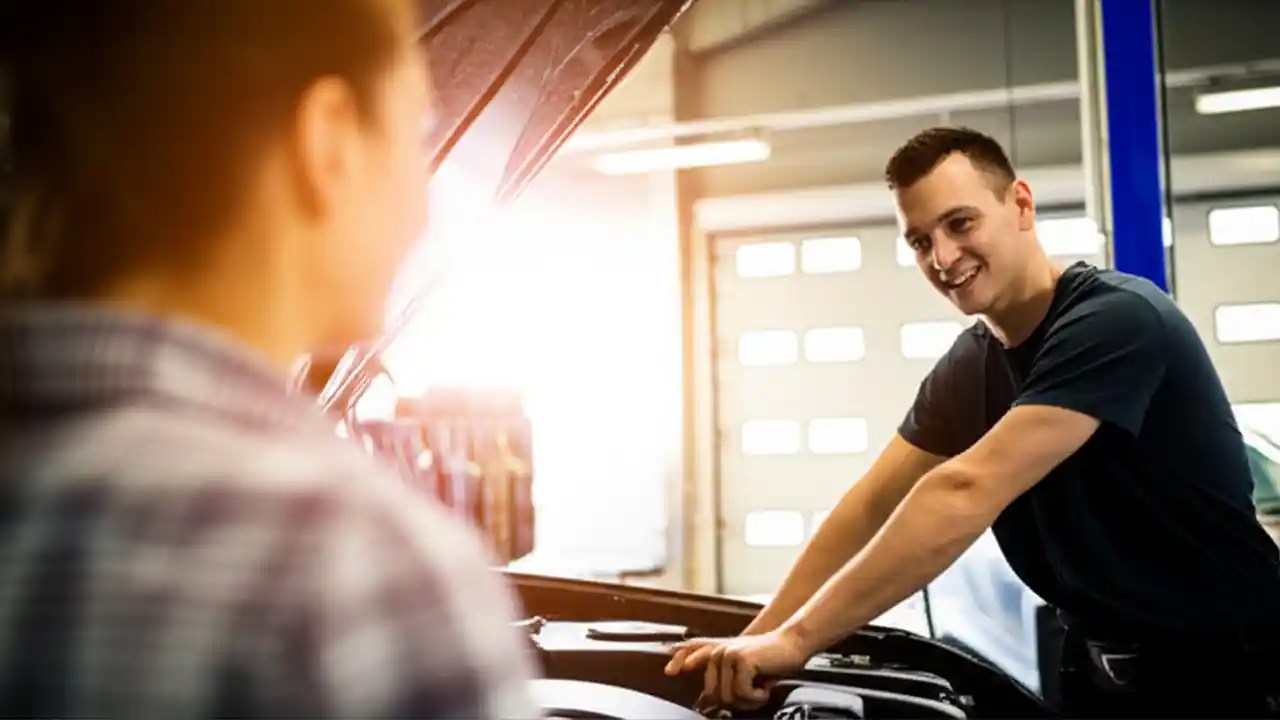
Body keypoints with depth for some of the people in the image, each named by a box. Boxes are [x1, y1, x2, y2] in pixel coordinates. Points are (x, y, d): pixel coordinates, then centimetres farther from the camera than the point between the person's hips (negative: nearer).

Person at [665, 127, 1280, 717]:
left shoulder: (1116, 320, -25)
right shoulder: (967, 368, 1)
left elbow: (964, 494, -33)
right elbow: (872, 504, -2)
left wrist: (797, 639, -34)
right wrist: (758, 638, -10)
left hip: (1224, 667, -6)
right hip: (1101, 663, 6)